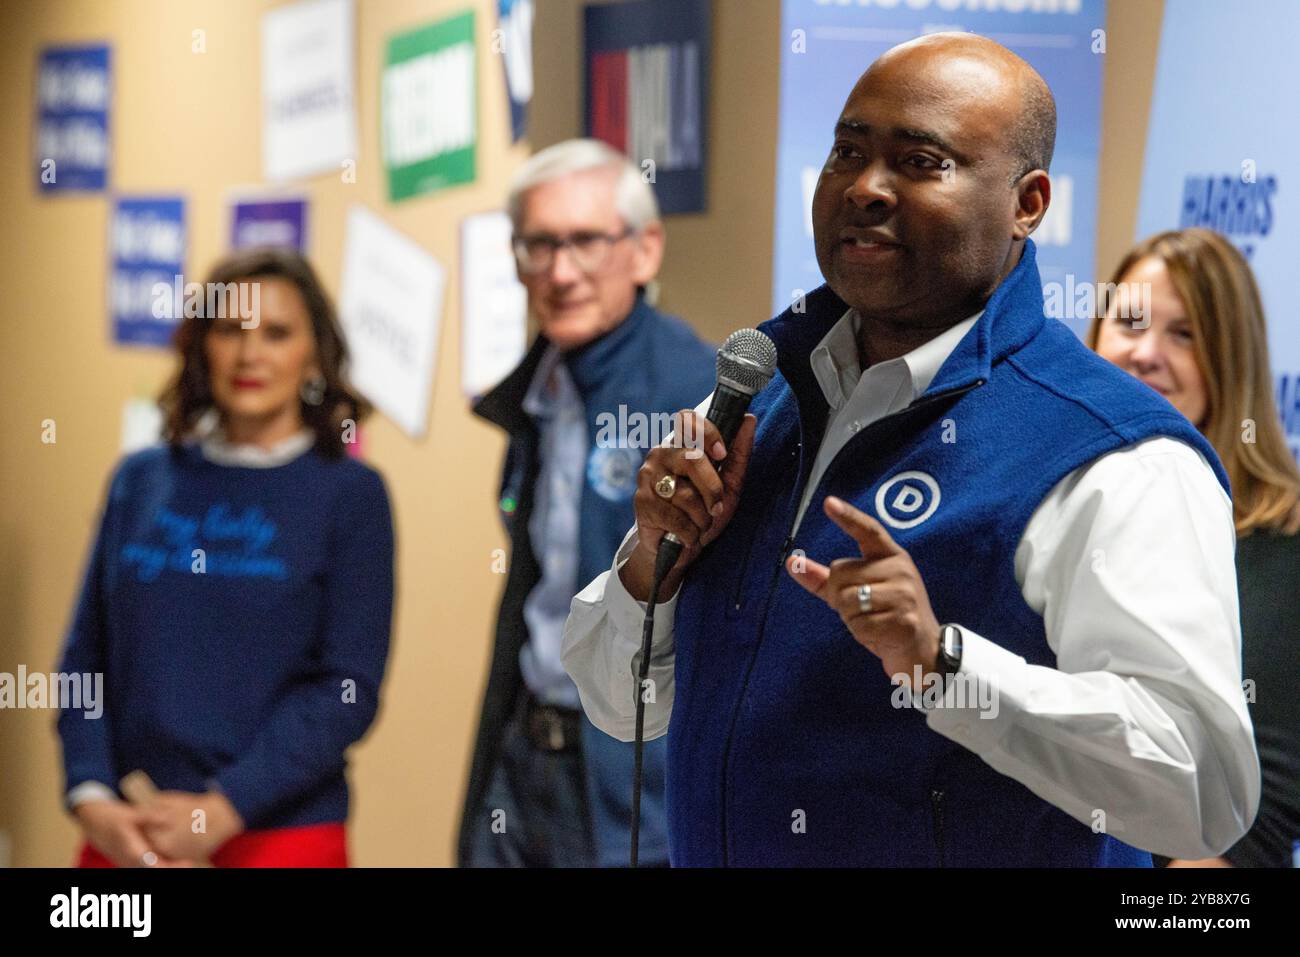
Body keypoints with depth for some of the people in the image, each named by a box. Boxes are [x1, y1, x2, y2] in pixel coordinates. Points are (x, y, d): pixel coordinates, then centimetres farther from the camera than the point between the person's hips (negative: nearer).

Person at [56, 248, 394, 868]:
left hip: (281, 835, -3)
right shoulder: (140, 481, 9)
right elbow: (86, 658, 6)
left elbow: (349, 690, -8)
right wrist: (91, 798, -8)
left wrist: (223, 810, -15)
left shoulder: (349, 493, -1)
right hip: (126, 837, 3)